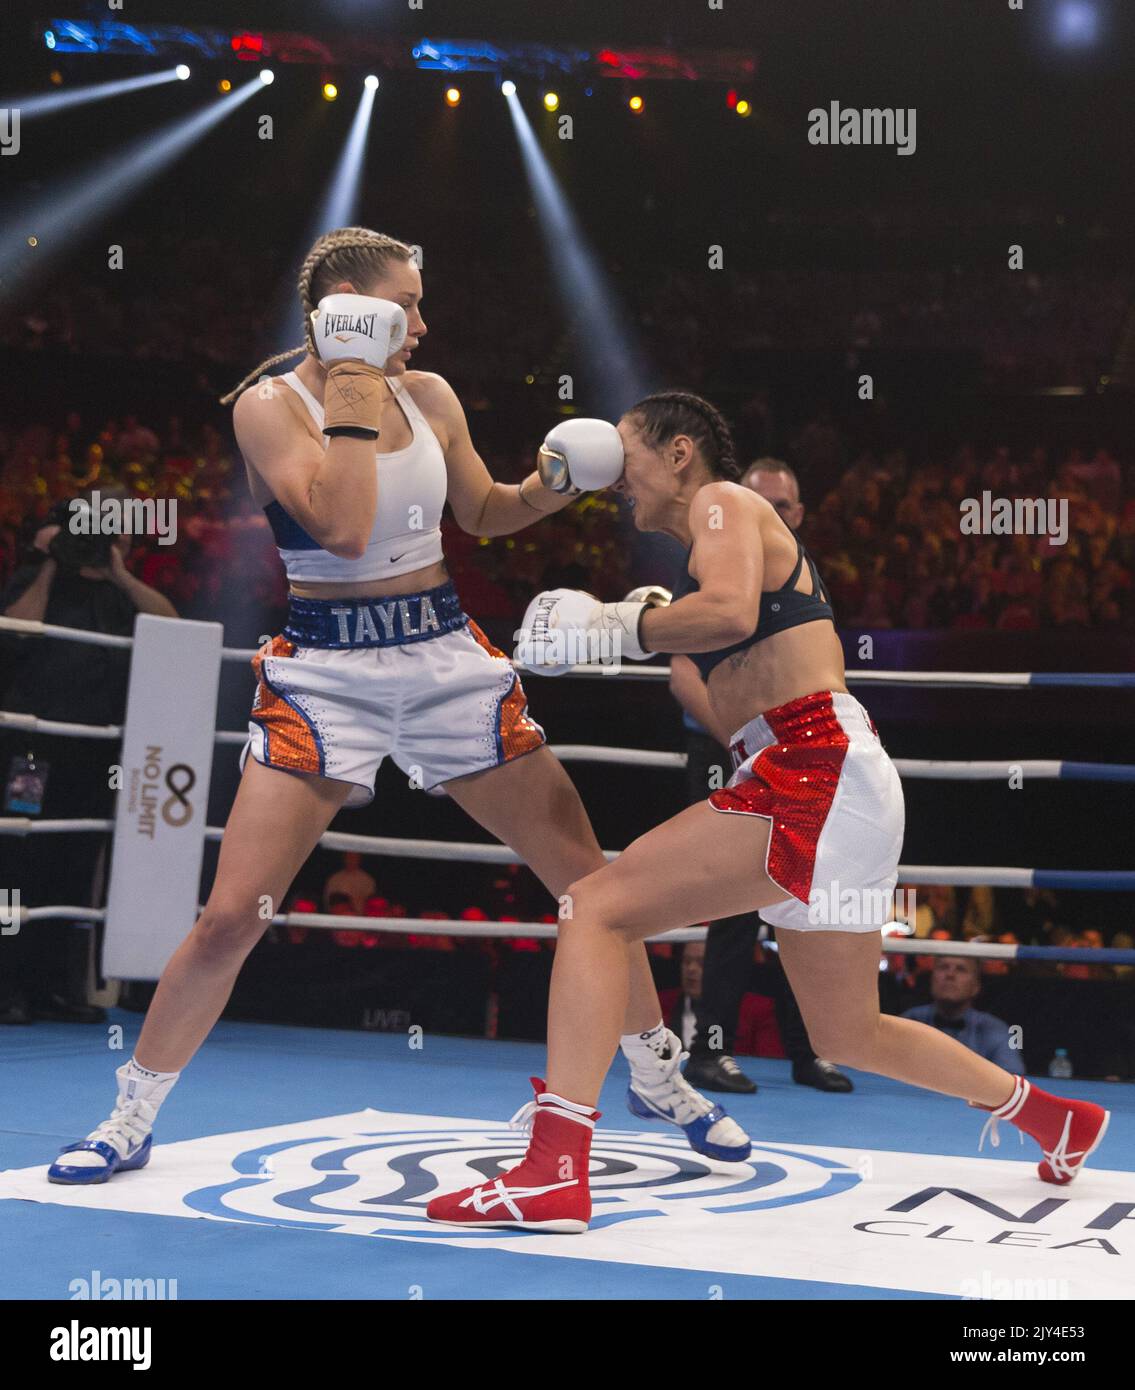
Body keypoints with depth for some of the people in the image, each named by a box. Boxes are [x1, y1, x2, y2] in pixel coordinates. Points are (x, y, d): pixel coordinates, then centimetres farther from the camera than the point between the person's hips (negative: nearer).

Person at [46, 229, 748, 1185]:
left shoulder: (430, 397, 6)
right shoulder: (269, 405, -9)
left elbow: (484, 513, 20)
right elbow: (343, 528, -23)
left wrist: (556, 482, 2)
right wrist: (350, 390, -19)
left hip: (448, 657, 4)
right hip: (326, 674, -4)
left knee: (589, 875, 4)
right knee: (231, 916, -9)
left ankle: (659, 1077, 25)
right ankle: (132, 1119, 12)